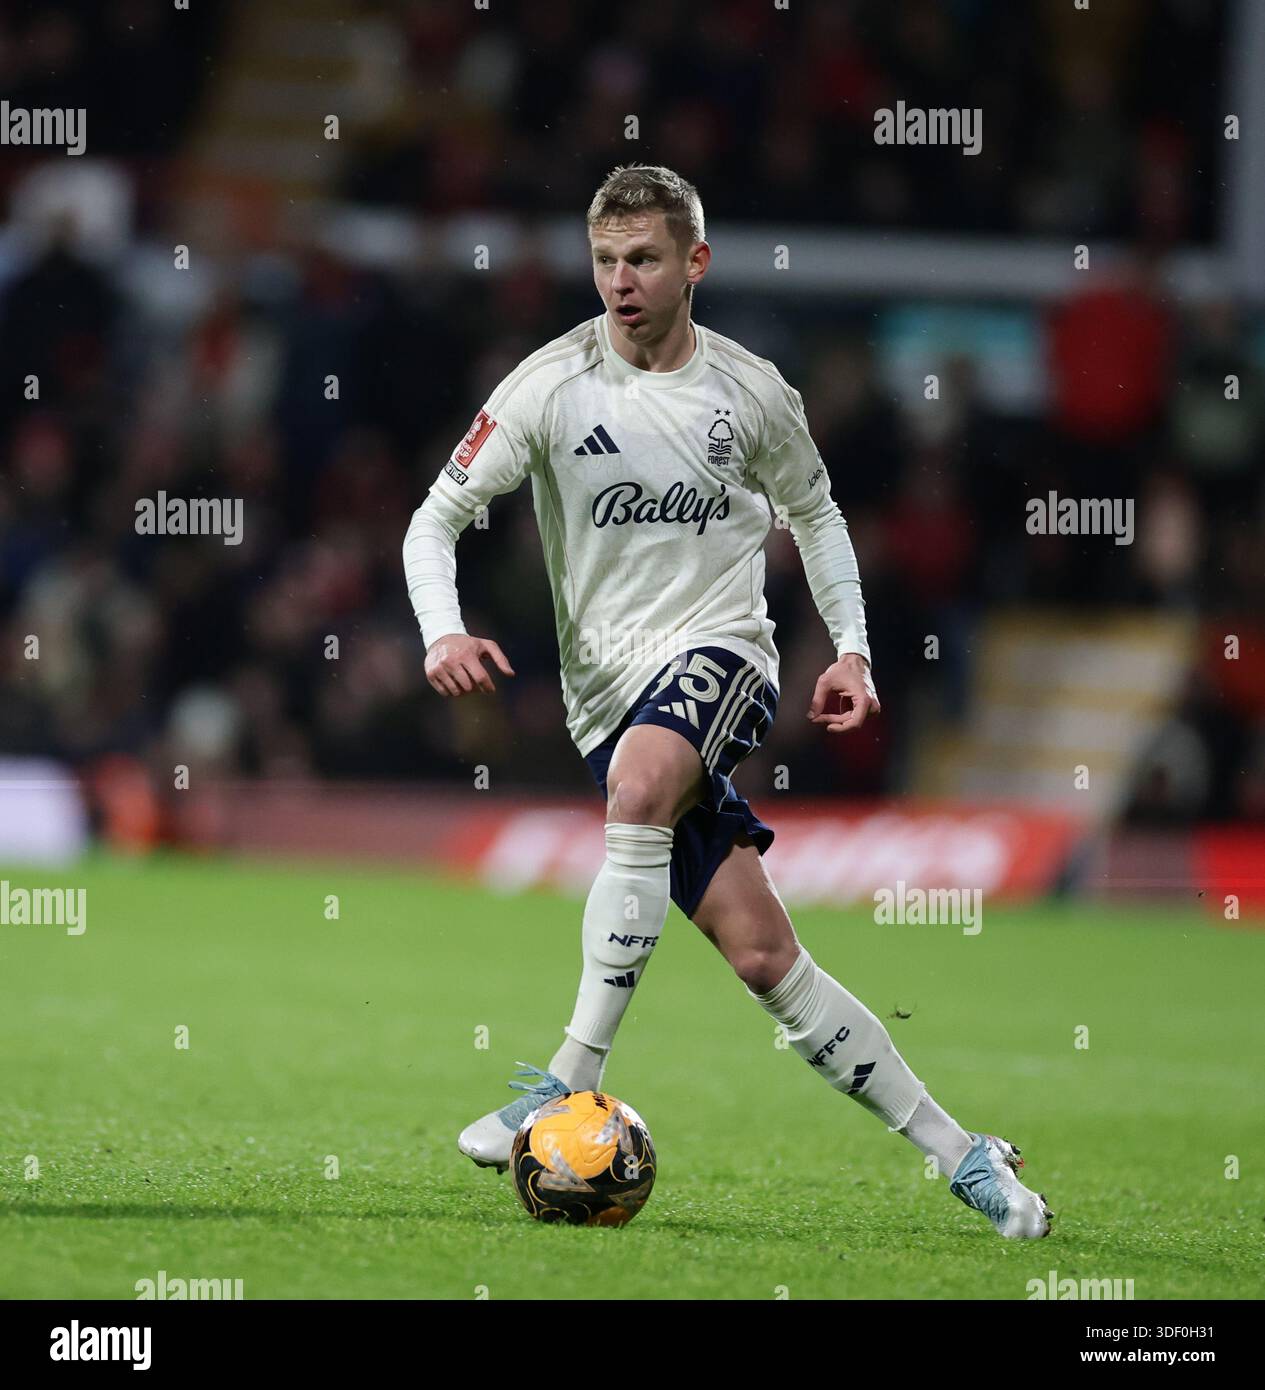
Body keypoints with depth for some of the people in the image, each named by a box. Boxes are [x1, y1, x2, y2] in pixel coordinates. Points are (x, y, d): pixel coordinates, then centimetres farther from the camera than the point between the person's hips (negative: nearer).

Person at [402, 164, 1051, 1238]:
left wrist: (851, 648, 9)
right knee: (762, 955, -8)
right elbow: (437, 516, 1)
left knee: (641, 781, -37)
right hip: (610, 686, 1)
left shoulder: (751, 391, 3)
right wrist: (443, 633, -18)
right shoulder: (553, 386, -3)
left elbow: (813, 512, 21)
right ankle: (961, 1154, 2)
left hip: (722, 655, -1)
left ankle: (573, 1080, -34)